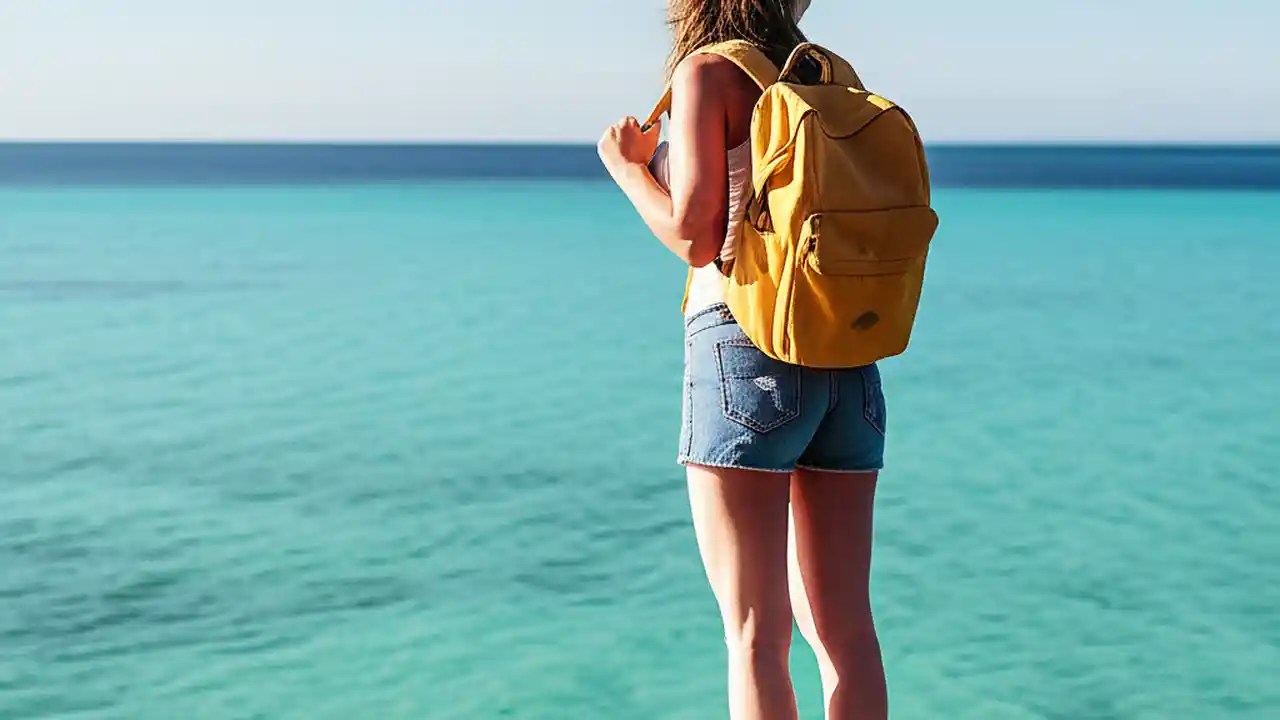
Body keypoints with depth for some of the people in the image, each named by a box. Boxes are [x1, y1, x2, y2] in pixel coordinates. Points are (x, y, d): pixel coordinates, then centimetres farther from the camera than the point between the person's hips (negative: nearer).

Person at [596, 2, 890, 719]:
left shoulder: (709, 72, -3)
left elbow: (695, 237, -10)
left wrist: (628, 166, 8)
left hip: (747, 346, -6)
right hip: (849, 363, 6)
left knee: (758, 635, -3)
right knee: (846, 626, 8)